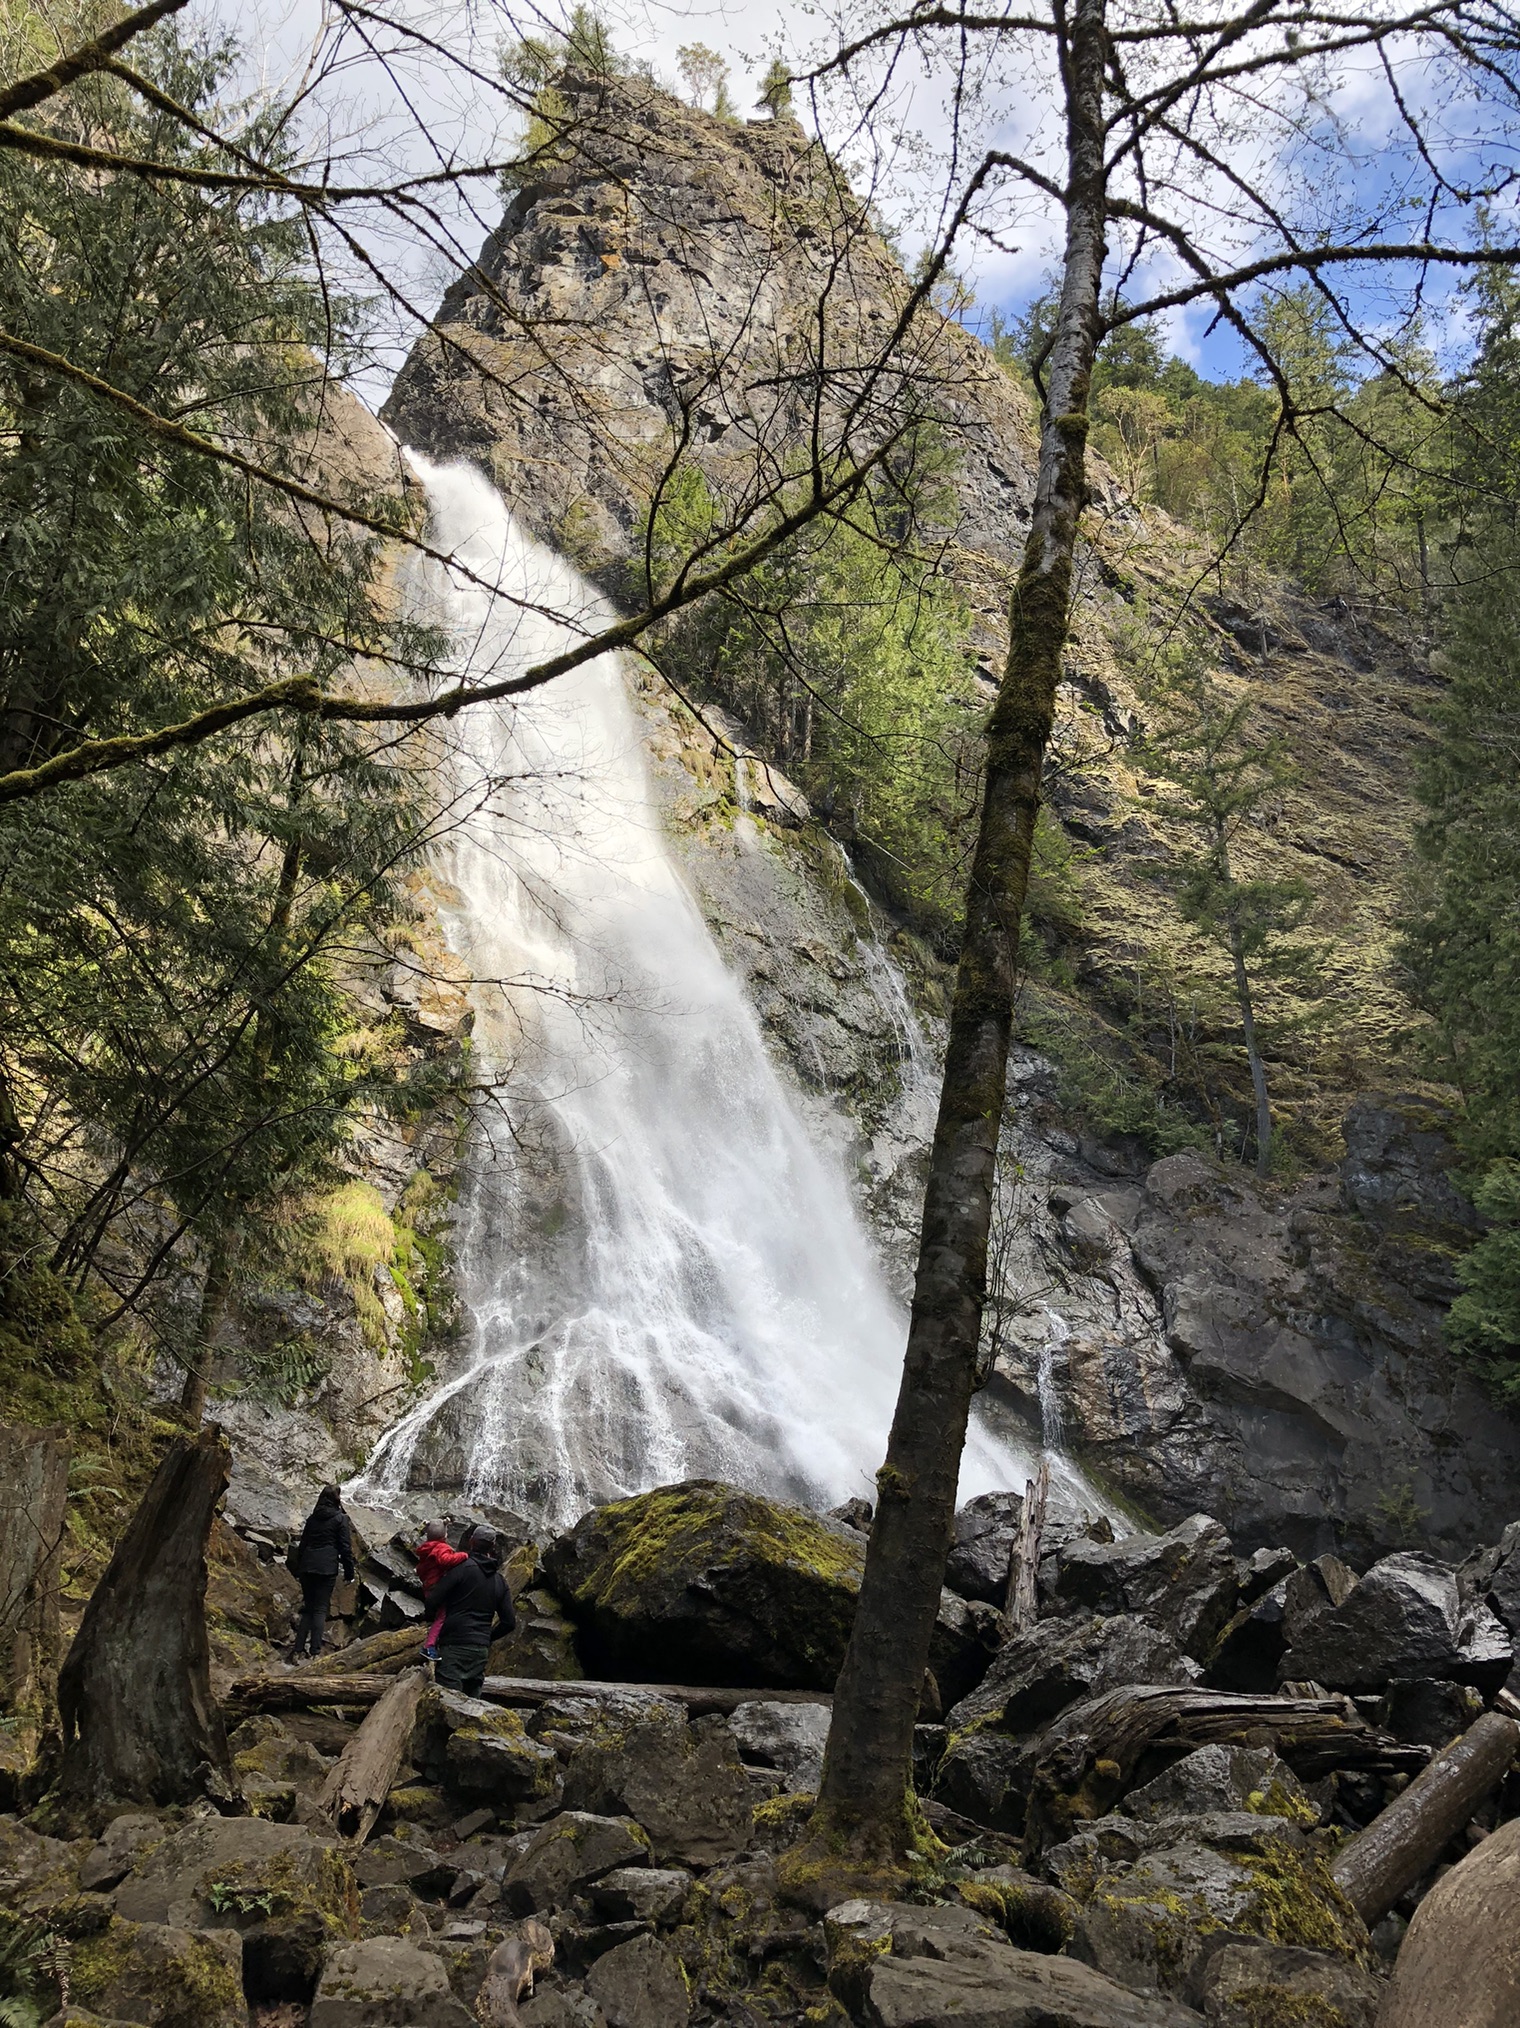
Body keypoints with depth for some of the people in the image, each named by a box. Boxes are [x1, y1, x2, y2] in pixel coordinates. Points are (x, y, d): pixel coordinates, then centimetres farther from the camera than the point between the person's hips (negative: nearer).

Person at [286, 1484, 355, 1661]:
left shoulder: (312, 1518, 14)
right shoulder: (340, 1519, -1)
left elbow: (302, 1543, 19)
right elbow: (345, 1547, -4)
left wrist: (297, 1567, 26)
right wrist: (349, 1570, 2)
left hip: (307, 1567, 5)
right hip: (327, 1568, -5)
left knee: (308, 1608, 11)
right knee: (320, 1609, -2)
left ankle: (297, 1650, 4)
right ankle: (315, 1651, -9)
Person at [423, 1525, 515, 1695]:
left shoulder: (462, 1567, -6)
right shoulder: (500, 1581, 13)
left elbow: (432, 1602, -10)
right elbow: (509, 1622, 13)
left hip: (454, 1646, -6)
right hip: (481, 1650, 6)